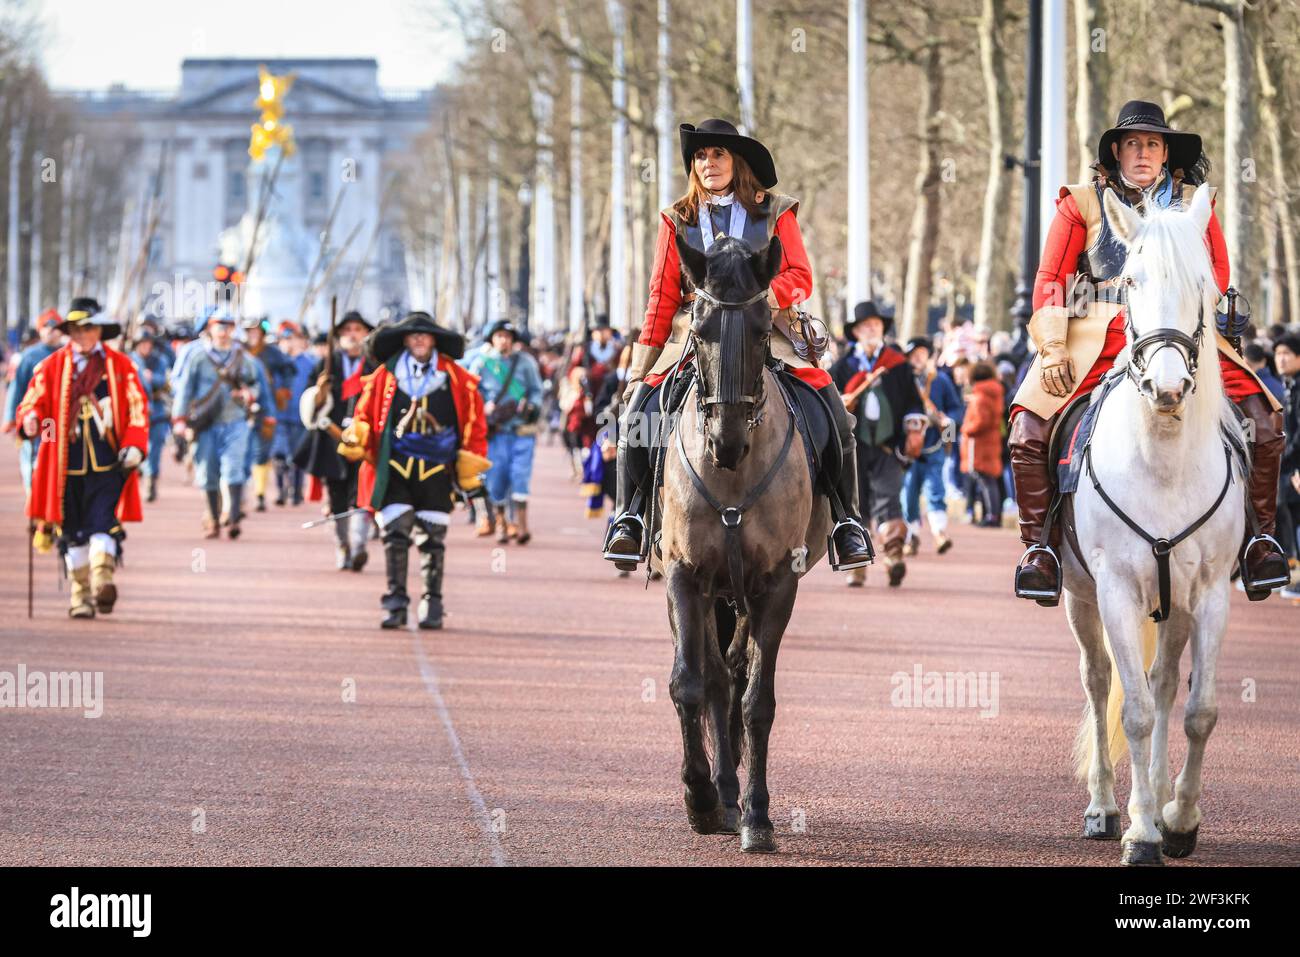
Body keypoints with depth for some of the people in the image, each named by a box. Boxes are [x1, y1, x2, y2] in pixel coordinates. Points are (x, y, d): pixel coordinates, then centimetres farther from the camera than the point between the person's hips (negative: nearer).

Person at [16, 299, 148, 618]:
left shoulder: (120, 366, 7)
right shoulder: (52, 366, 8)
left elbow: (137, 409, 7)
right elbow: (32, 402, 6)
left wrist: (134, 446, -7)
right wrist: (31, 420, -18)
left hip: (107, 463, -2)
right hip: (67, 463, 2)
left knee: (103, 521, -16)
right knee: (73, 532, 5)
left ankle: (102, 579, -24)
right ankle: (80, 594, 12)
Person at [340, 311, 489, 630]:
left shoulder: (457, 379, 4)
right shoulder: (385, 376, 5)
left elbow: (475, 424, 9)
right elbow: (365, 414, 11)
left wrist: (469, 470, 6)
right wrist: (355, 441, -8)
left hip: (436, 471, 0)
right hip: (394, 468, 0)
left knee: (432, 539, 4)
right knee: (395, 535, -6)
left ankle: (432, 606, 12)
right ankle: (395, 604, -2)